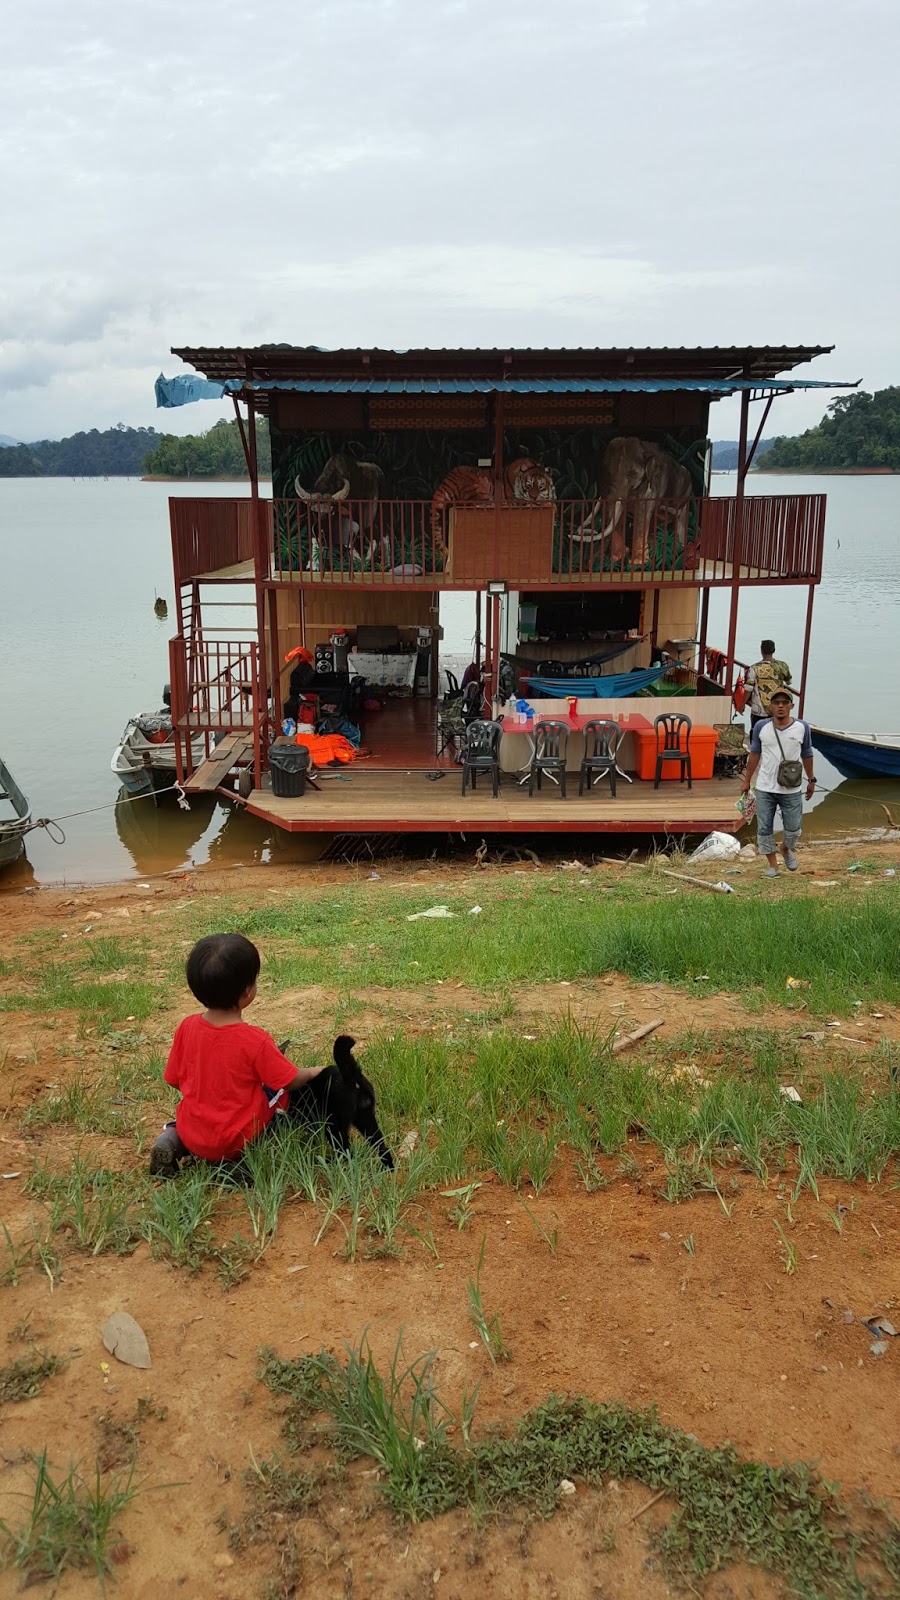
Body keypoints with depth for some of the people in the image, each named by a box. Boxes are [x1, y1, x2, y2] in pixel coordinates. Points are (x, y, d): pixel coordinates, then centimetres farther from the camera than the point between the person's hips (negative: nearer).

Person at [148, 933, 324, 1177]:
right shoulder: (256, 1041, -22)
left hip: (190, 1135, 4)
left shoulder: (186, 1027, -9)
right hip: (233, 1144, -4)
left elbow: (175, 1080, 4)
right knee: (280, 1086, 9)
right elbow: (291, 1080, -9)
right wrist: (313, 1072, 14)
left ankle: (171, 1140, 8)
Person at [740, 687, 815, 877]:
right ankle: (773, 865, 19)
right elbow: (754, 754, 7)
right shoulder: (761, 726, -2)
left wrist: (811, 780, 15)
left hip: (791, 790, 0)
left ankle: (787, 849, 39)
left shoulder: (802, 727, -2)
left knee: (793, 828, 7)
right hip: (765, 789, 0)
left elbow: (807, 755, 9)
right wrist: (747, 781, 10)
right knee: (764, 829, 4)